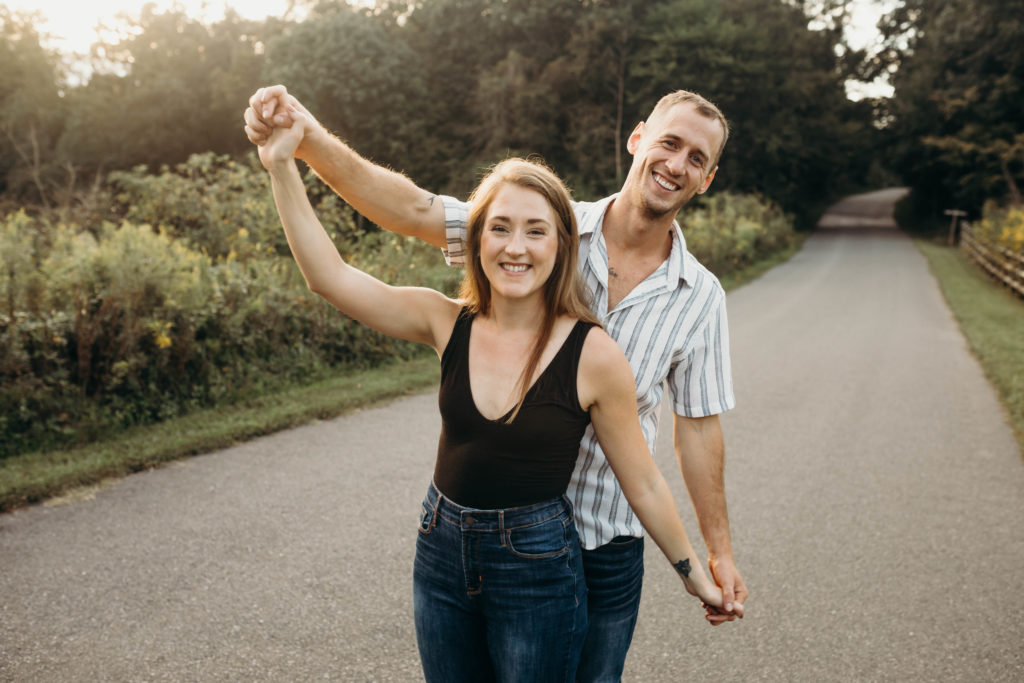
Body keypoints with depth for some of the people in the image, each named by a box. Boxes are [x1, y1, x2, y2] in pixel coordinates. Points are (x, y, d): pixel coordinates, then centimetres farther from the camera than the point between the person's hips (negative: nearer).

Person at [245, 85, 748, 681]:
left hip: (607, 544, 1)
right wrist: (309, 139, -31)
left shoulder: (701, 298, -3)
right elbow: (414, 210, -17)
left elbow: (699, 427, 2)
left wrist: (719, 551, 5)